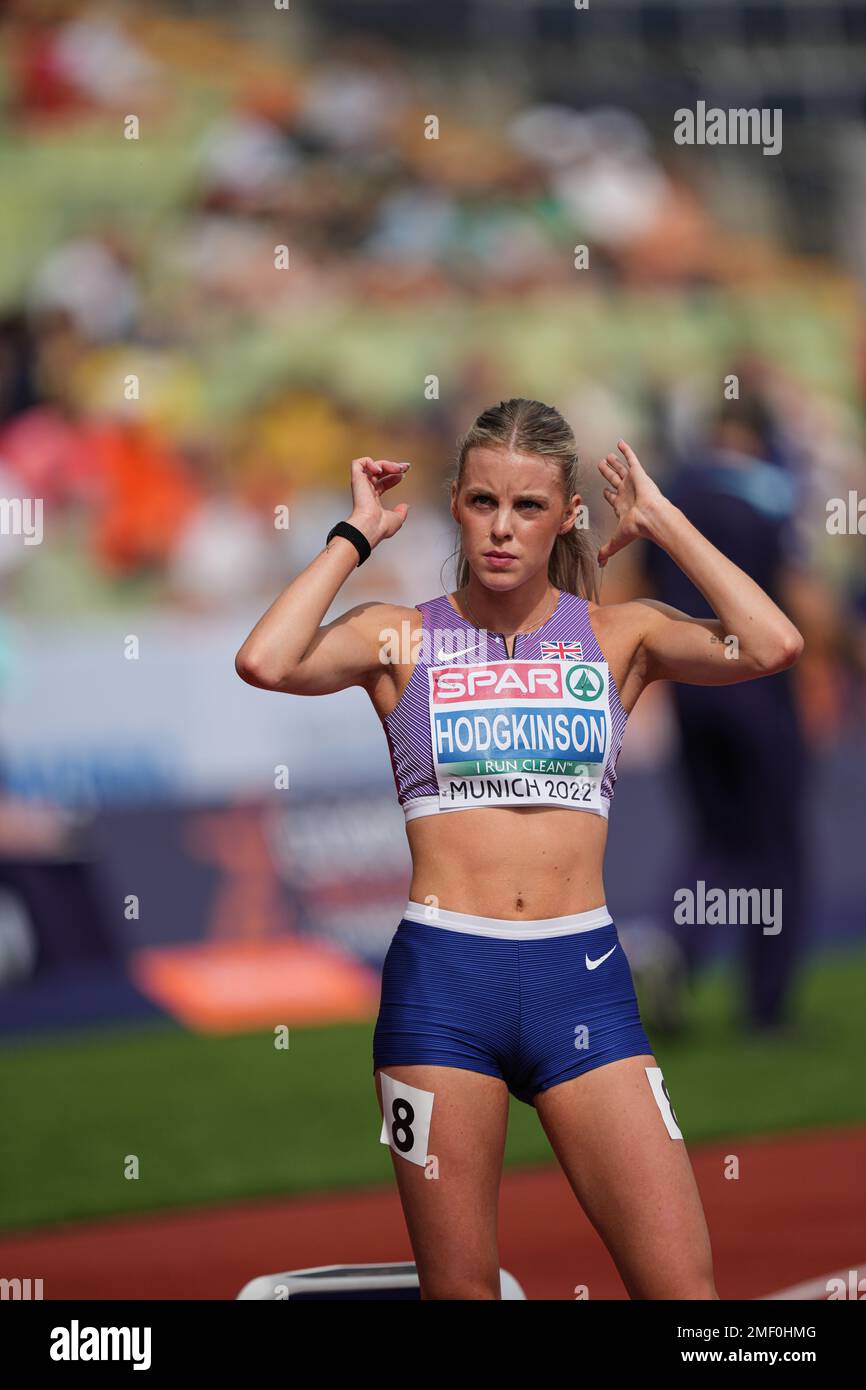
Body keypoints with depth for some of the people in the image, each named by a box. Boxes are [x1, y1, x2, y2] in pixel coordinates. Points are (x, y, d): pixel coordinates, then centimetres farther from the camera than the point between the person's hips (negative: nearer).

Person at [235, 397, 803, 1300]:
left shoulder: (617, 635, 8)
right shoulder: (402, 637, 6)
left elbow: (771, 646, -9)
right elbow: (266, 663, -14)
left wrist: (662, 522, 0)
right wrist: (356, 536, -2)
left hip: (582, 979, 1)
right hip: (440, 979, -1)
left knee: (684, 1289, -8)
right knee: (458, 1289, 4)